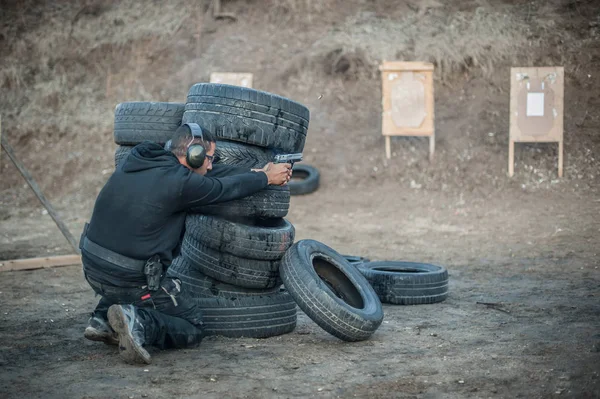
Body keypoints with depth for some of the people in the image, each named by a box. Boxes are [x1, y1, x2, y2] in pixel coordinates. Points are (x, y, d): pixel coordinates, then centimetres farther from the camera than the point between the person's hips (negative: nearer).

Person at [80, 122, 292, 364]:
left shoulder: (137, 159, 6)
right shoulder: (180, 182, -15)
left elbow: (206, 174, 14)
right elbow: (227, 188, 1)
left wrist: (254, 172, 18)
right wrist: (266, 177, 19)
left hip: (92, 266, 7)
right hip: (130, 280, -7)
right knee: (192, 330, 11)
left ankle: (103, 320, 16)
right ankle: (139, 322, -15)